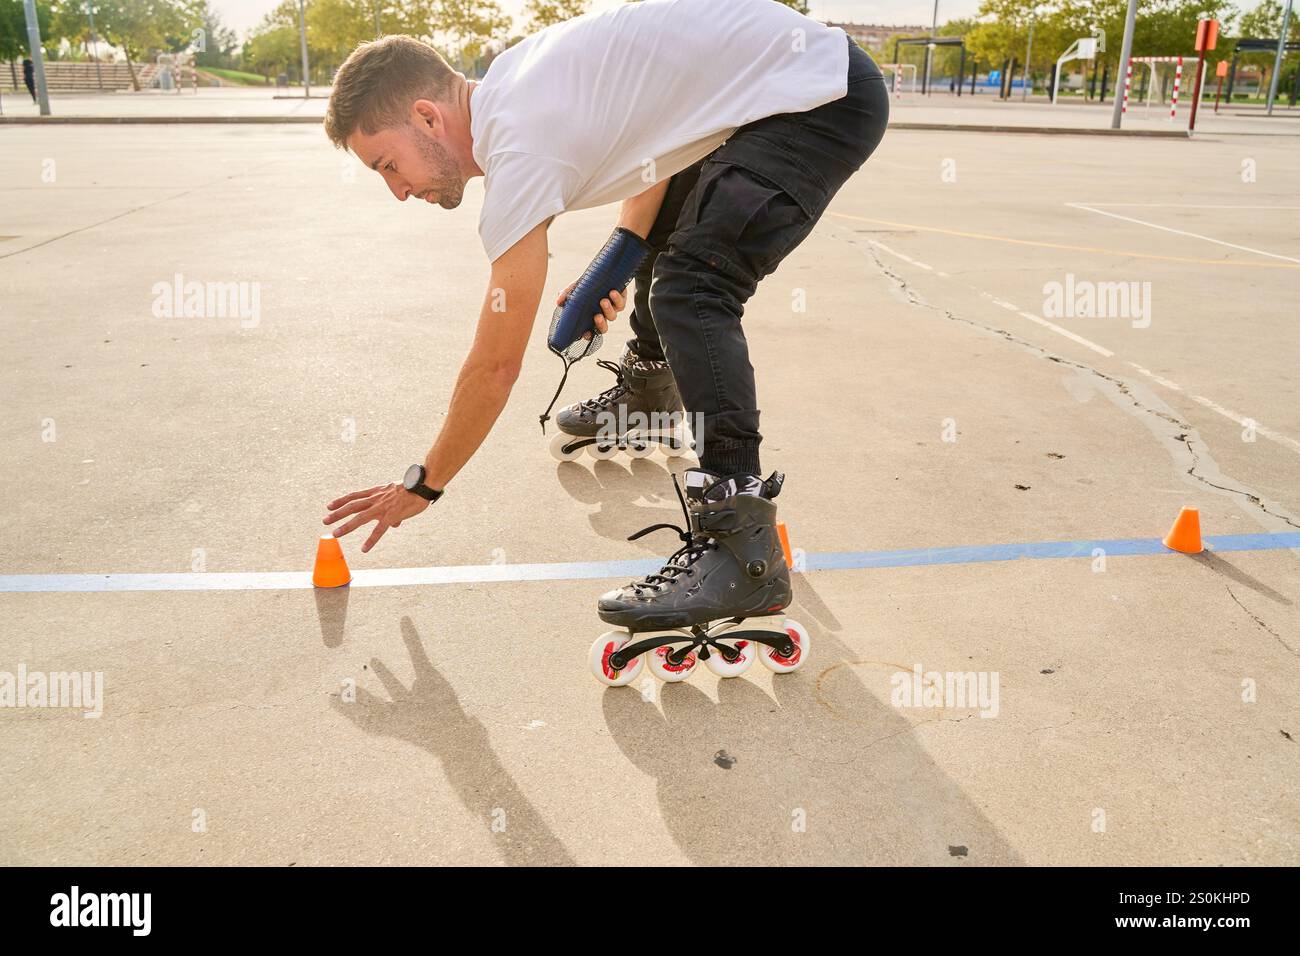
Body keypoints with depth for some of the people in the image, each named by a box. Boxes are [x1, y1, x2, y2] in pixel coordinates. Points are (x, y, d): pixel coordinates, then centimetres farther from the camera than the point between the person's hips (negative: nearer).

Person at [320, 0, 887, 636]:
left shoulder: (521, 145, -23)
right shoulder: (512, 83, 4)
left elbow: (496, 367, -19)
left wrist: (422, 485, -6)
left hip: (823, 94, -10)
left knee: (691, 290, -25)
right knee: (666, 236, 26)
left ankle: (742, 548, -26)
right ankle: (648, 387, 47)